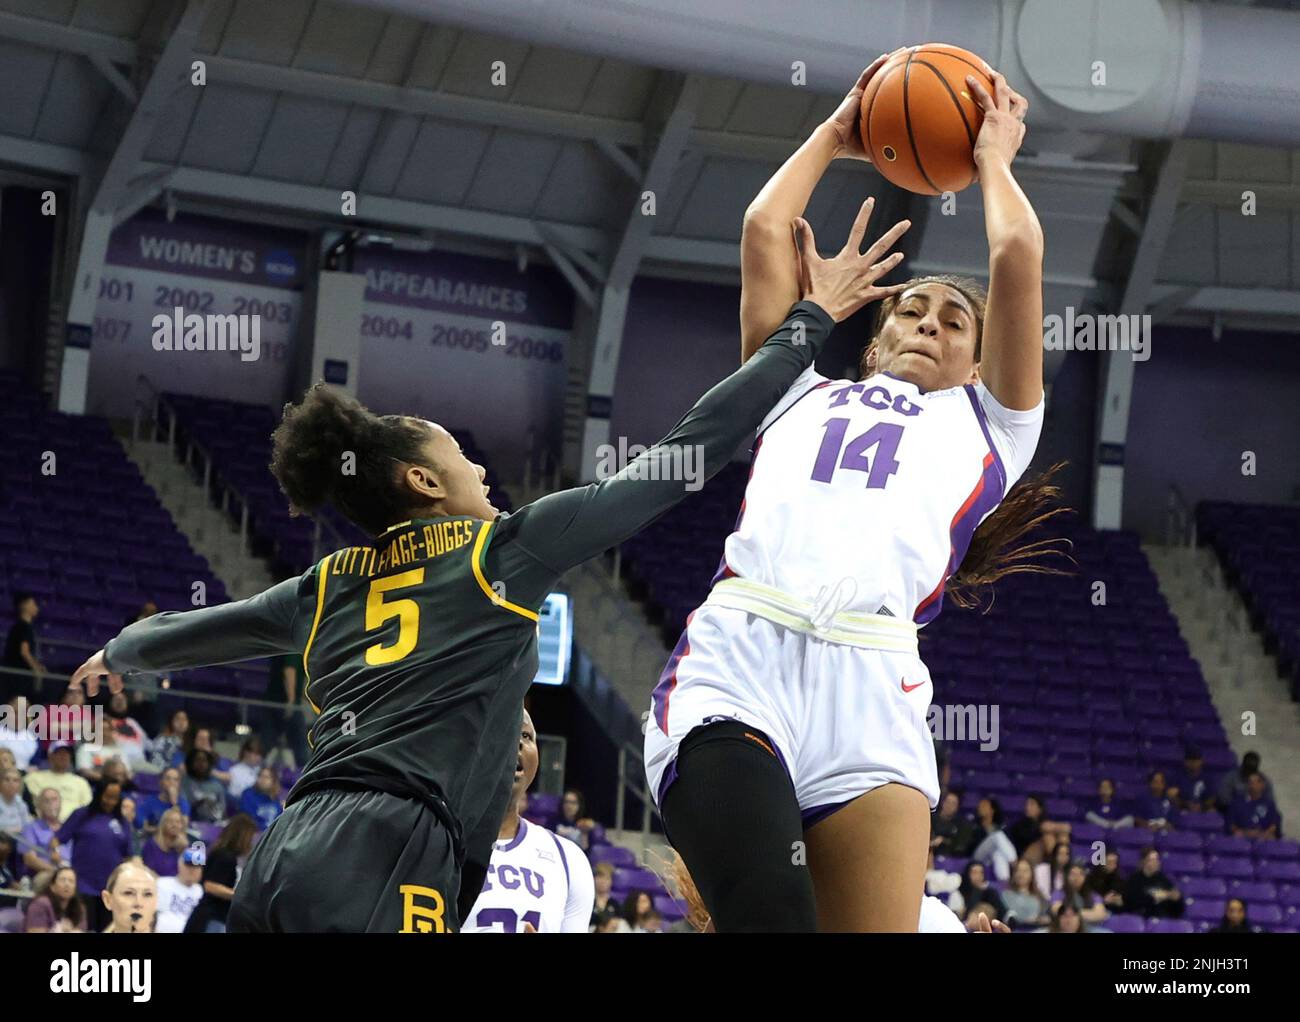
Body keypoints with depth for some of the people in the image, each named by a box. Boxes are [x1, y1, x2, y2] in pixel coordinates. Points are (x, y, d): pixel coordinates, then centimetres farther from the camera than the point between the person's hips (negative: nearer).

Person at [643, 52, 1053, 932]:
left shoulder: (985, 426, 30)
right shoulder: (803, 395, 34)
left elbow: (1019, 253, 23)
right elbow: (765, 230, 32)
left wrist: (993, 156, 40)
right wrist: (834, 137, 46)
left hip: (870, 693, 0)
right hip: (735, 663, 0)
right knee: (769, 917, -24)